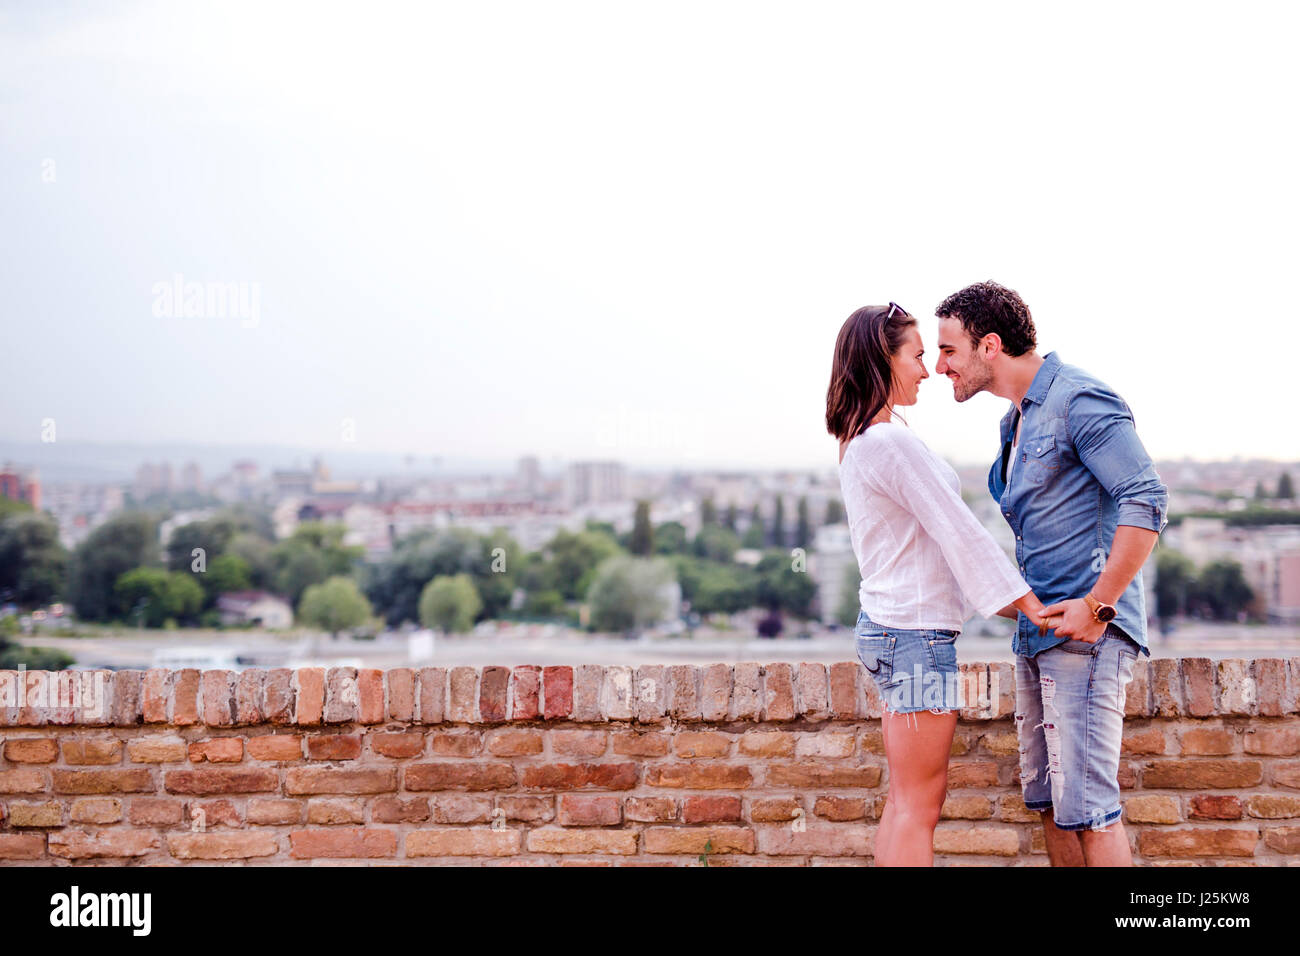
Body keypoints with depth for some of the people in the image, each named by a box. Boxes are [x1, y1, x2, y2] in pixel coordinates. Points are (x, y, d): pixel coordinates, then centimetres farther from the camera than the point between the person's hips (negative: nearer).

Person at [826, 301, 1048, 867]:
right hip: (917, 630, -10)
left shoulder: (860, 443, 14)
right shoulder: (891, 443, -17)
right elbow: (959, 532, -16)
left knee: (907, 799, 14)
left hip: (887, 624, 10)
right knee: (918, 804, -6)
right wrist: (1035, 607, -11)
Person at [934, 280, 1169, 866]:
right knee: (1048, 800, 12)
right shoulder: (1016, 420, 19)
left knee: (1086, 805, -12)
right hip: (1039, 630, 10)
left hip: (1085, 630, -10)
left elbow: (1146, 500, -21)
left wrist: (1098, 605, -22)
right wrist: (1020, 603, 15)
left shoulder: (1079, 401, -12)